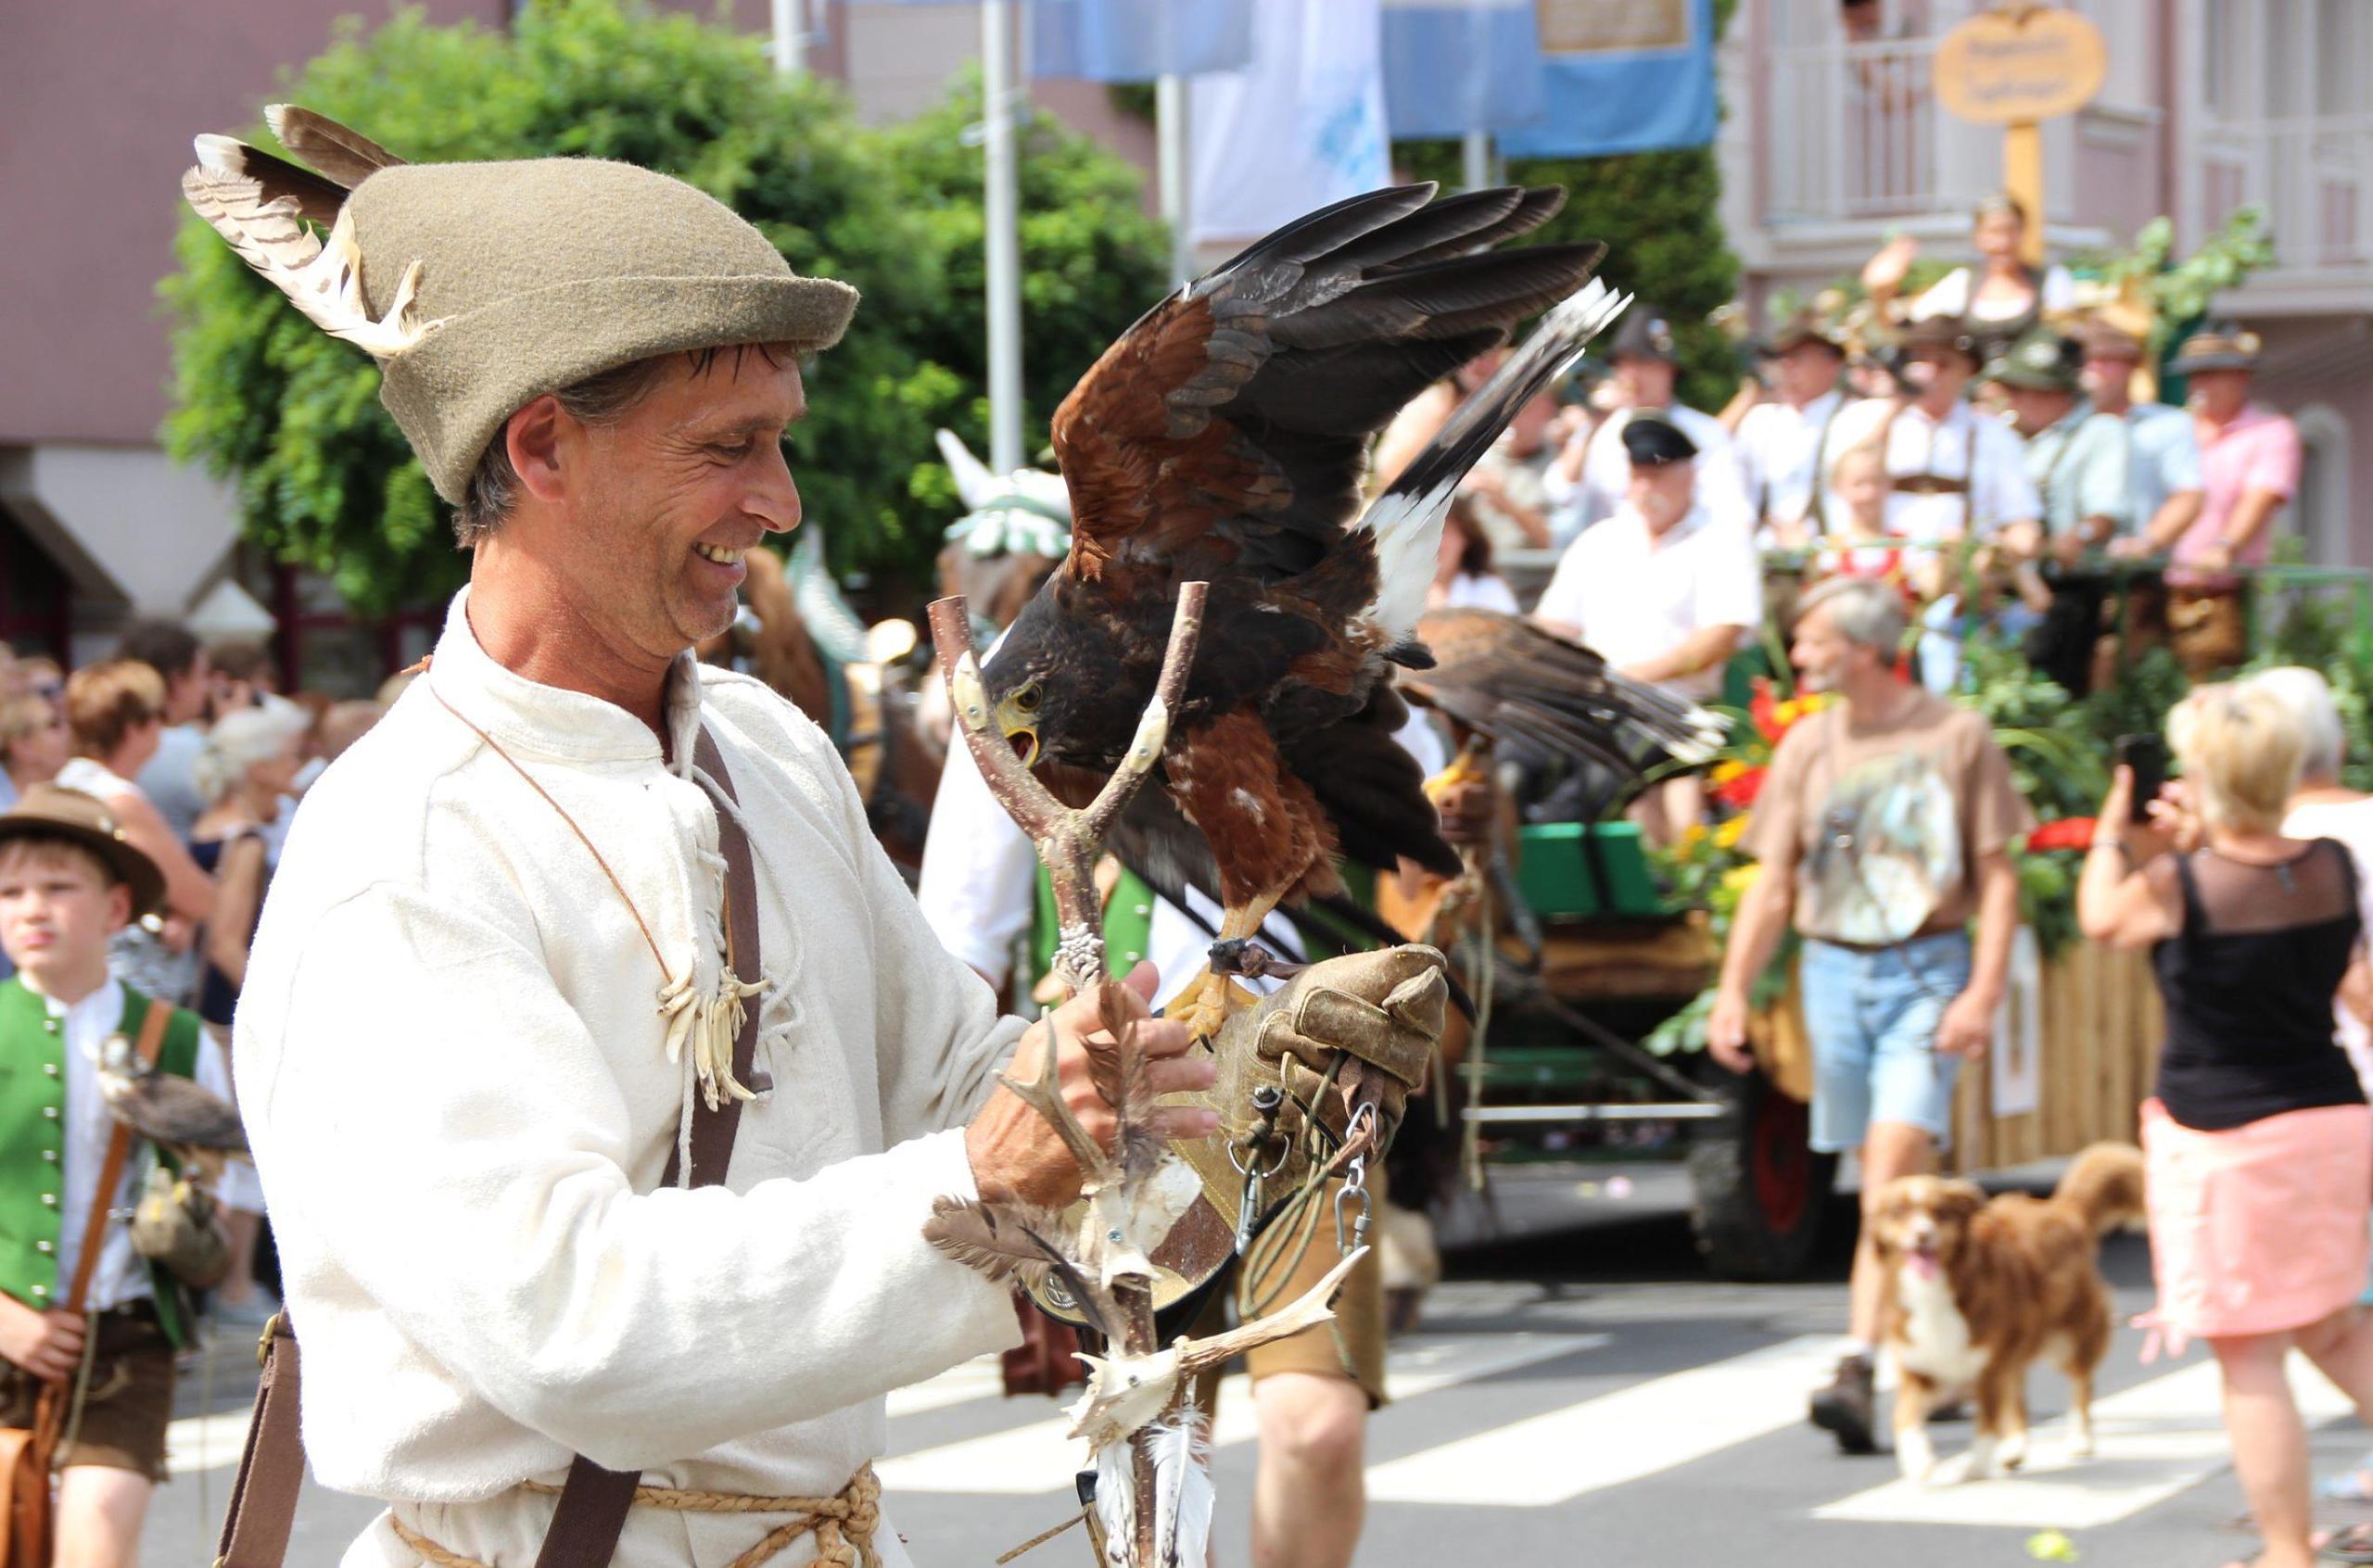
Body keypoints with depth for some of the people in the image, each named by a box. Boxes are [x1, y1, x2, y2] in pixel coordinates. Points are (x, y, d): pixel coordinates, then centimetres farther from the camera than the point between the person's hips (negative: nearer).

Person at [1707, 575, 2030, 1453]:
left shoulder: (1956, 737, -1)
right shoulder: (1806, 747, 8)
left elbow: (1997, 879, 0)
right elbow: (1772, 886, 10)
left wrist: (1984, 994, -11)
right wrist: (1732, 991, 0)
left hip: (1928, 967, -4)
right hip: (1834, 969, 4)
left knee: (1893, 1168, -17)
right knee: (1895, 1180, 10)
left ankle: (1859, 1368, -24)